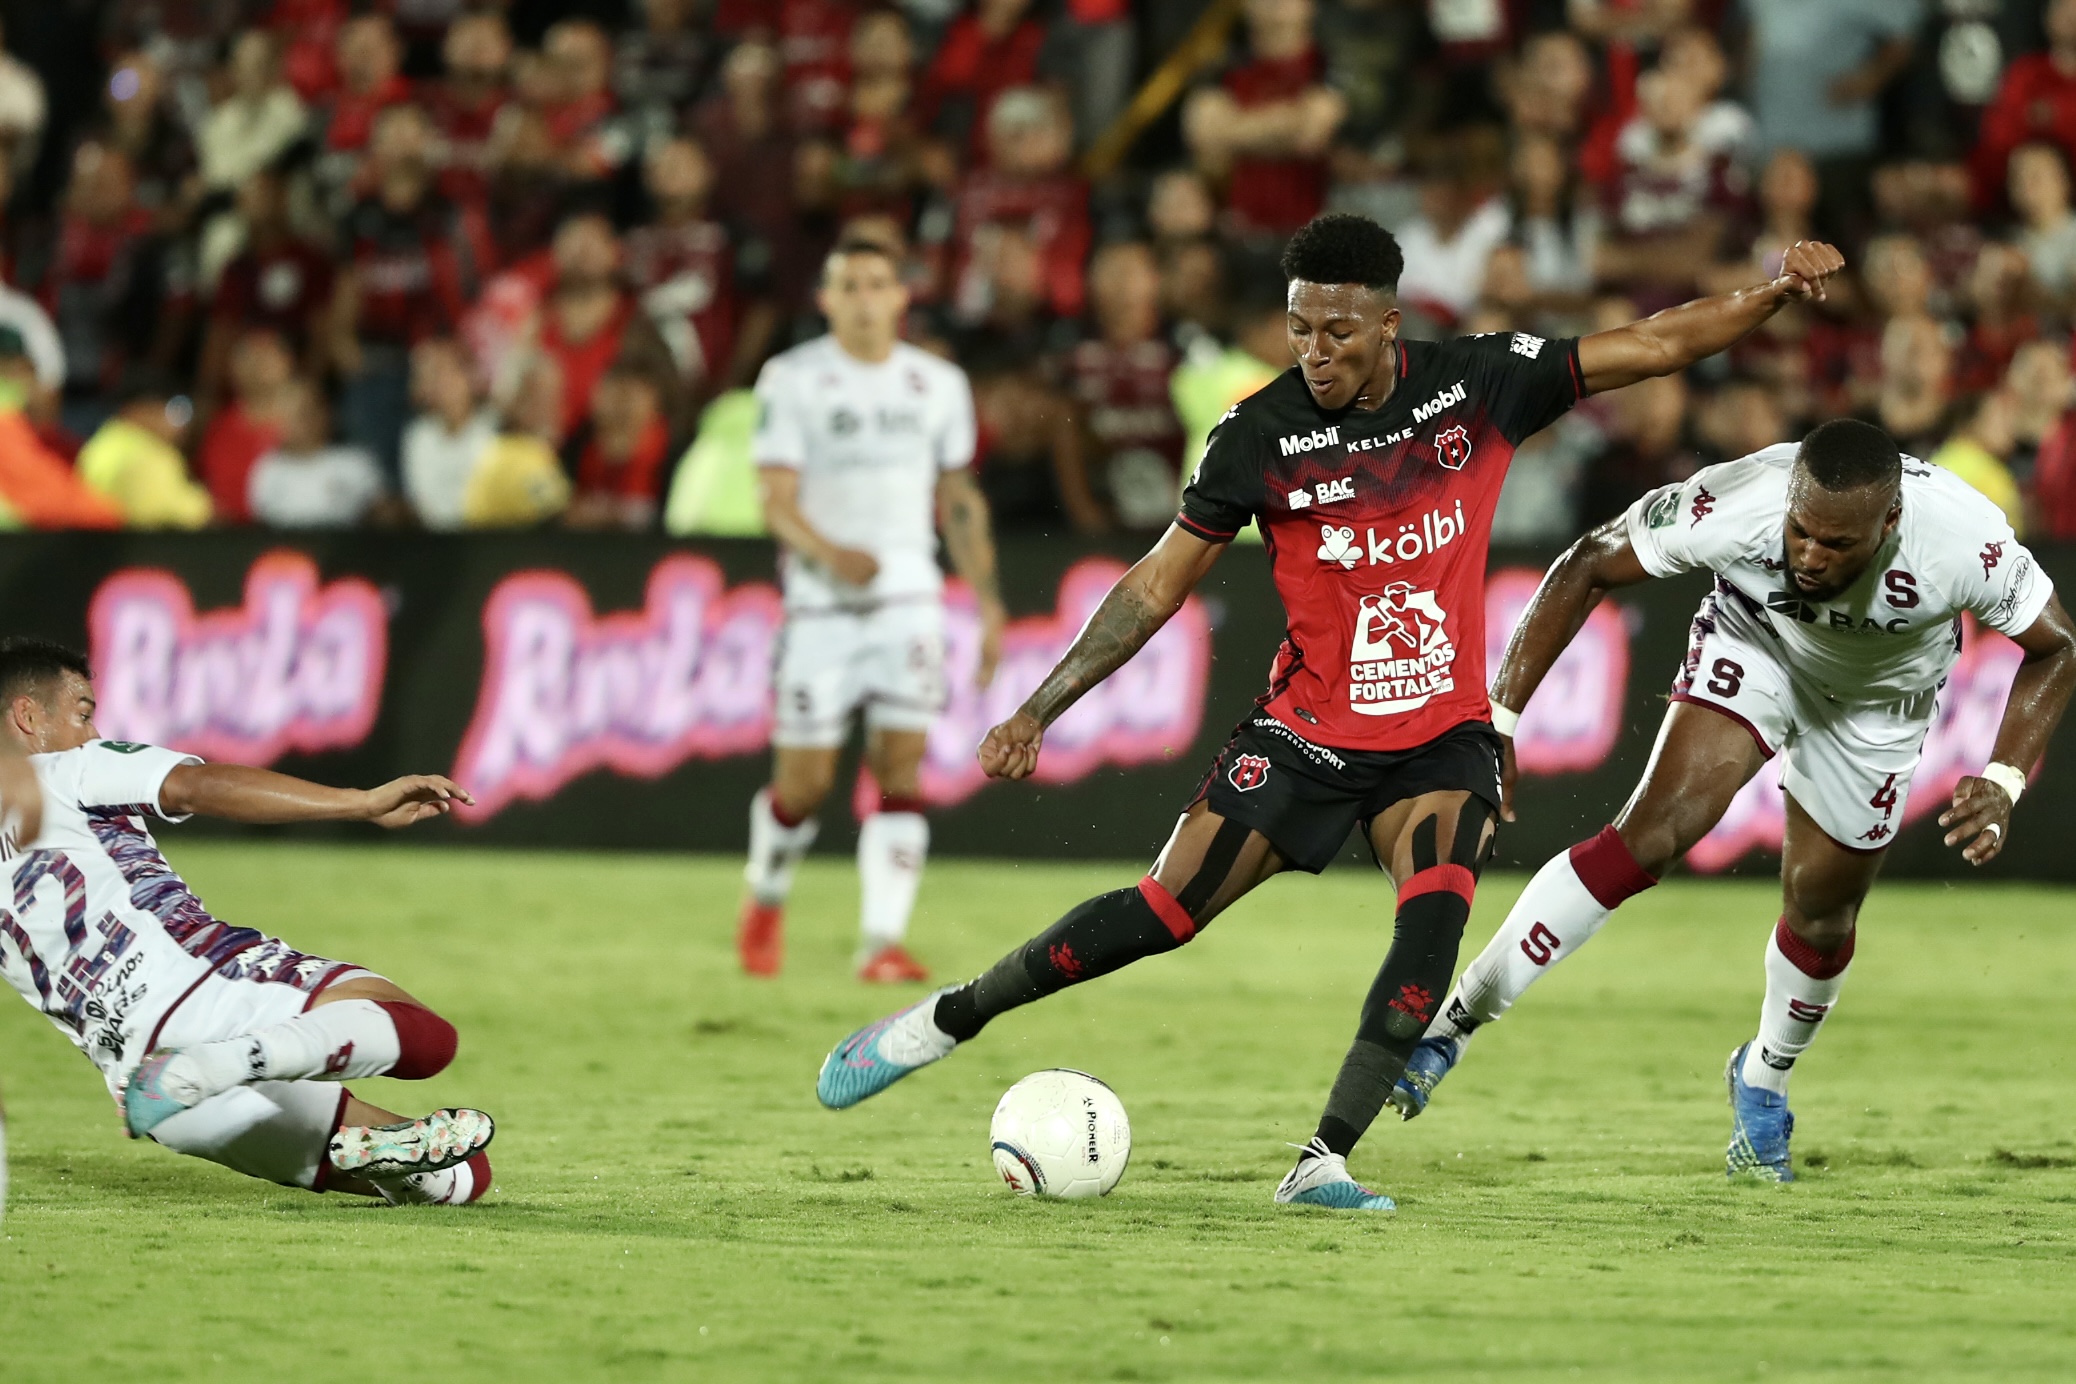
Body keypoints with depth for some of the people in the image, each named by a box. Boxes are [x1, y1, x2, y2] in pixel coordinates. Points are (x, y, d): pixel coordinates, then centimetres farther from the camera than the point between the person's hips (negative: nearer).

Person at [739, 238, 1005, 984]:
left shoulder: (938, 385, 10)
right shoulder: (793, 381, -3)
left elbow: (959, 501, 18)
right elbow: (777, 502, -10)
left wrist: (988, 602, 13)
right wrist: (829, 553, -29)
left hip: (909, 593, 2)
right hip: (821, 598, -2)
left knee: (902, 765, -10)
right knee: (805, 779, -1)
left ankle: (883, 942, -12)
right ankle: (766, 896, 28)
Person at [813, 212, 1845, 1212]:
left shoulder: (1478, 385, -6)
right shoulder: (1260, 435, -9)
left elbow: (1655, 345, 0)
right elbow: (1159, 583, -1)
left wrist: (1775, 293, -12)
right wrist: (1039, 709, -4)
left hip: (1442, 737, 1)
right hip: (1304, 734, -1)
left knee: (1436, 913, -24)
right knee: (1166, 911, -7)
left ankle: (1323, 1164, -23)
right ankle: (939, 1023, 9)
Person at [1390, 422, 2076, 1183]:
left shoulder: (1965, 542, -39)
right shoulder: (1732, 505, -39)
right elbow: (1587, 568, -24)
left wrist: (2002, 784, -33)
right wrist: (1498, 722, -26)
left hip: (1876, 703, 1)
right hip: (1756, 642, -1)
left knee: (1821, 913, 7)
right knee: (1652, 833, -21)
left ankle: (1764, 1081, 38)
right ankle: (1450, 1022, -17)